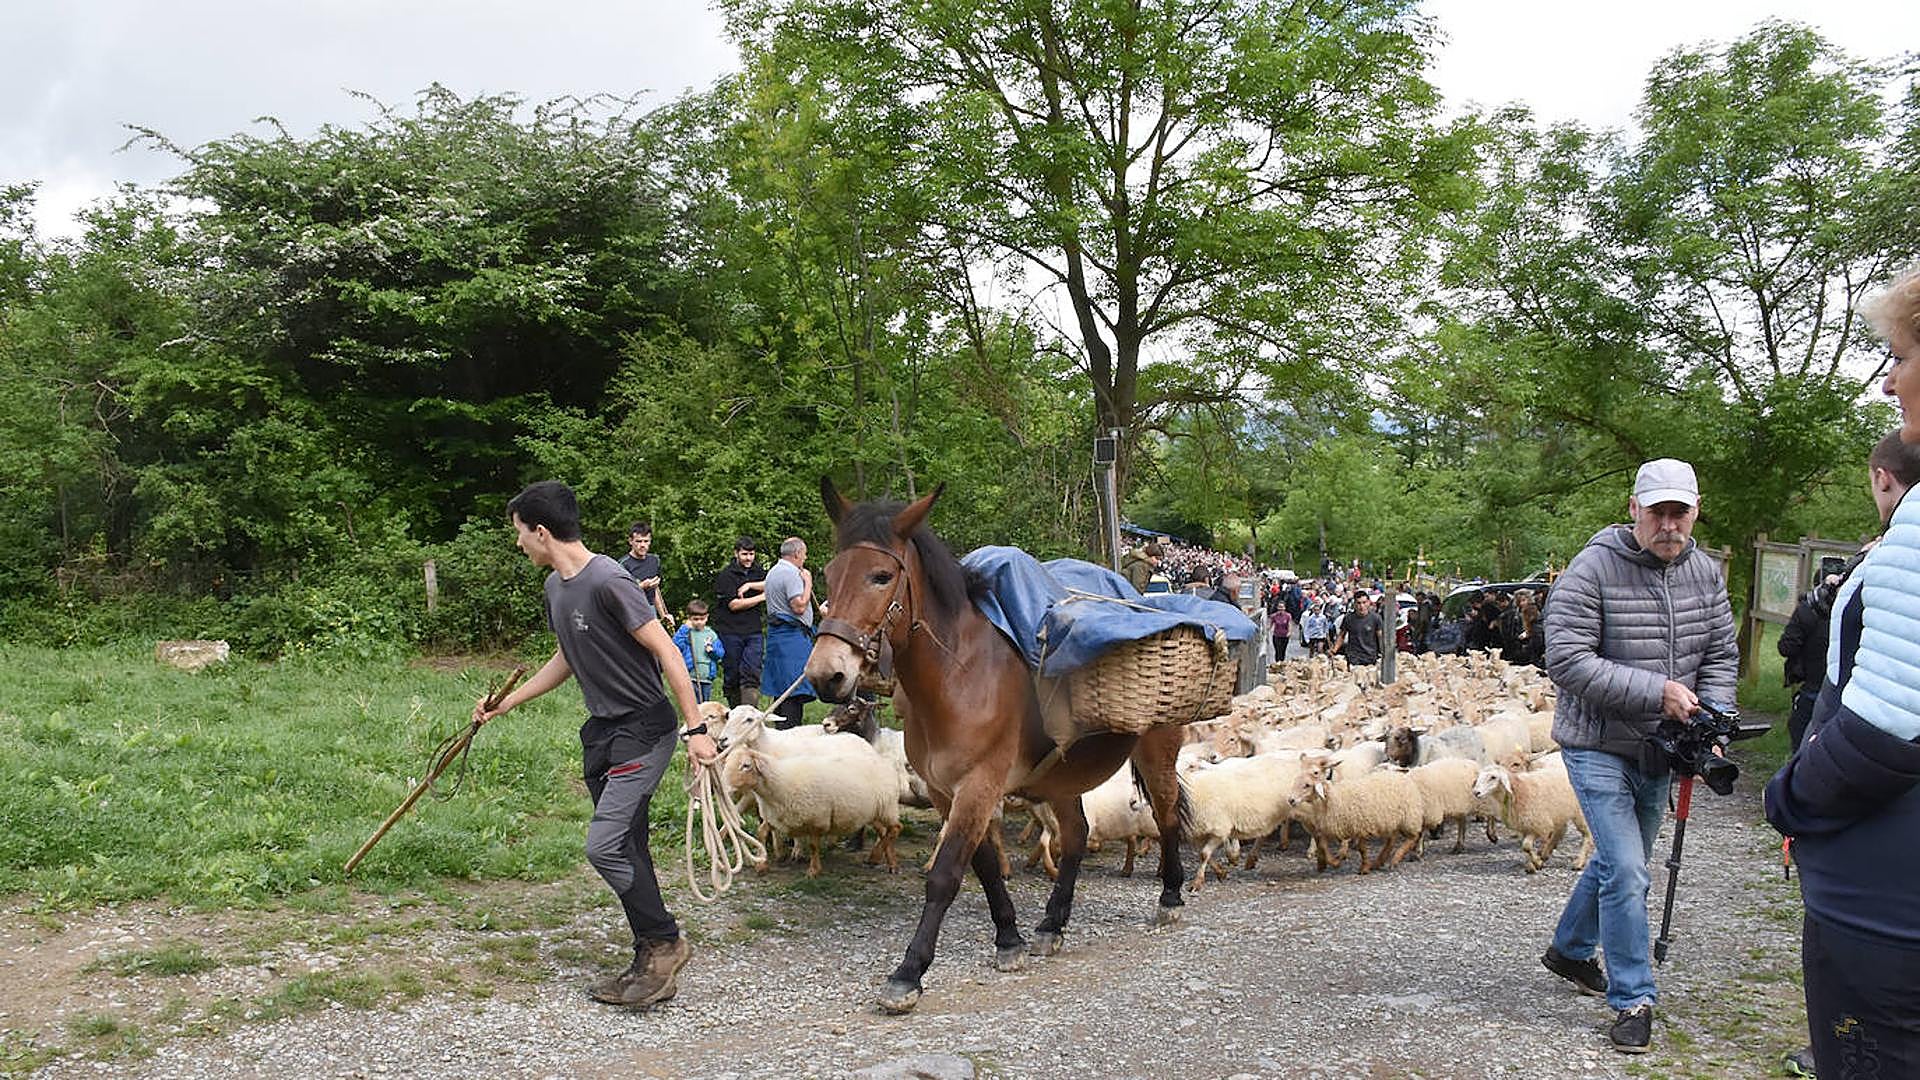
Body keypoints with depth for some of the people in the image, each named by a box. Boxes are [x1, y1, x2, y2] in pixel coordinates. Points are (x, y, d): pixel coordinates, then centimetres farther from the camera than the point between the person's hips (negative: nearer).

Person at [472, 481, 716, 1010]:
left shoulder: (607, 581, -20)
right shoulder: (556, 586, 9)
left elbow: (666, 652, -20)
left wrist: (695, 729, -22)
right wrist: (504, 705, 26)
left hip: (643, 728, -9)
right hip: (601, 730, 9)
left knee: (604, 845, -14)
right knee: (626, 849, 9)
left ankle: (665, 941, 4)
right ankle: (651, 963, 17)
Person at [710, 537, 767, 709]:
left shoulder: (758, 572, 15)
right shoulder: (725, 576, -1)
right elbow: (734, 604, -11)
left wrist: (750, 585, -12)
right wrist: (761, 597, -5)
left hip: (754, 632, 3)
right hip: (730, 632, -3)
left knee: (752, 672, -10)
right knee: (732, 675, 3)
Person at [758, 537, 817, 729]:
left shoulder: (773, 571, 18)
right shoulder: (791, 574, -14)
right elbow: (799, 606, -21)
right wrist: (808, 583, -10)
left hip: (777, 632, 11)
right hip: (792, 634, -11)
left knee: (782, 689, 13)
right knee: (794, 692, -12)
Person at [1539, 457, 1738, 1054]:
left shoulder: (1706, 574, 2)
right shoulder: (1592, 569, -19)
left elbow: (1721, 657, 7)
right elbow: (1567, 660, -24)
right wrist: (1656, 692, -27)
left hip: (1657, 750, 7)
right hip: (1598, 747, -7)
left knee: (1619, 861, 20)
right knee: (1626, 872, -11)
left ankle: (1569, 948, 42)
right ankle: (1634, 1000, 2)